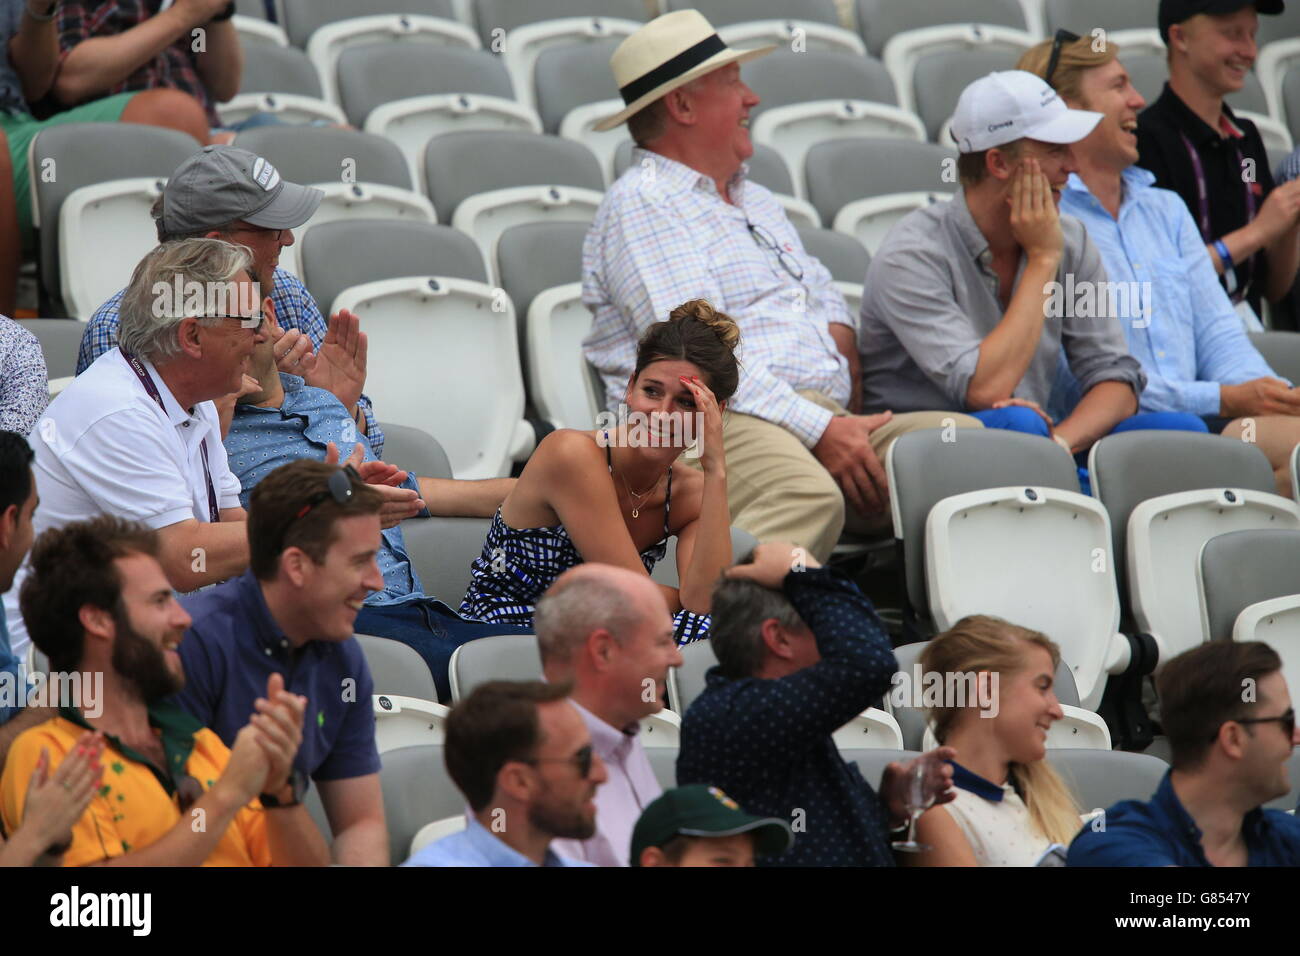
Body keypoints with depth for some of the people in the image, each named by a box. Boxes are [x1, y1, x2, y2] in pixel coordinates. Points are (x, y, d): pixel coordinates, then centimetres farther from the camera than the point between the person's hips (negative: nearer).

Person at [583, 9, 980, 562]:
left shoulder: (757, 201, 31)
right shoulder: (641, 205, 0)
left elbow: (825, 299, 39)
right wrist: (818, 430, -17)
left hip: (829, 418, 9)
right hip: (716, 424, -9)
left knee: (966, 439, -15)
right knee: (807, 497, -40)